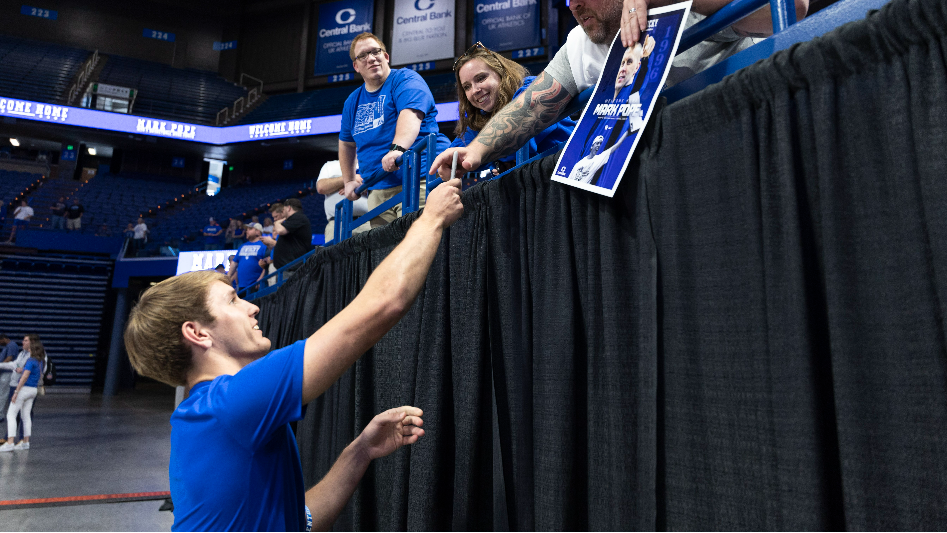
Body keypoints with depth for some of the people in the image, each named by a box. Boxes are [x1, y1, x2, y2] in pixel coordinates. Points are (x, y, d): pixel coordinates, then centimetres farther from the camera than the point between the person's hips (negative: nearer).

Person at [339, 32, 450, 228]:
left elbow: (410, 114, -20)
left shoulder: (405, 79, 0)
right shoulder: (353, 101, 20)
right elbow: (346, 143, 31)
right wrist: (349, 181, 24)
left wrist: (398, 149, -37)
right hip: (377, 191, 7)